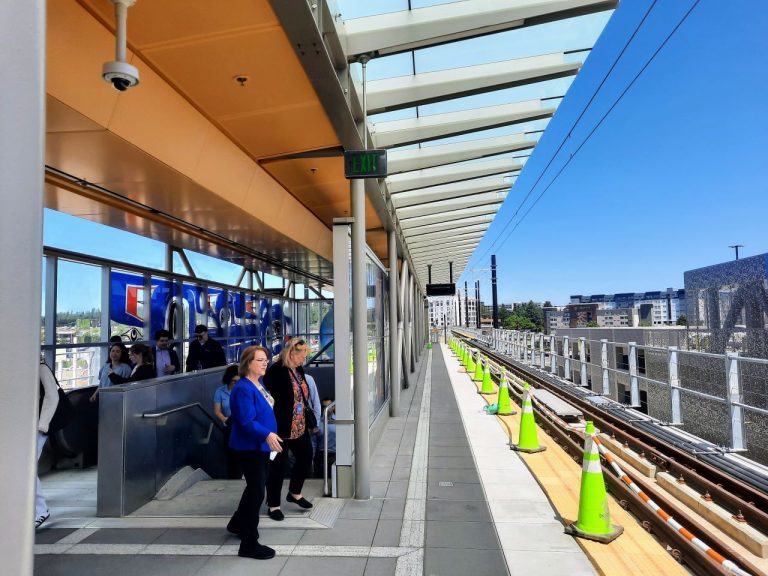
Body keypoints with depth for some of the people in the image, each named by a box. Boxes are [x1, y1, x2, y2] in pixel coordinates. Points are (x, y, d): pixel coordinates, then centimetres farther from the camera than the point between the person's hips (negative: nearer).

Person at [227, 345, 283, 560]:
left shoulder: (259, 384, 8)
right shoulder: (243, 389, -23)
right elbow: (246, 421, -30)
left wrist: (270, 436, 21)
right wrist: (267, 435, -40)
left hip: (260, 445, 10)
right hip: (249, 447, -10)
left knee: (255, 487, 22)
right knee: (257, 491, -3)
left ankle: (237, 523, 43)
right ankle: (249, 544, 9)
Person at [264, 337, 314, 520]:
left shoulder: (298, 370, 7)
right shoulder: (275, 372, -20)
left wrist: (310, 421, 16)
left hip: (300, 428, 8)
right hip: (281, 429, -8)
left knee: (306, 459, 17)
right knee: (278, 466, 6)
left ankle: (295, 493, 39)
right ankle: (273, 505, 24)